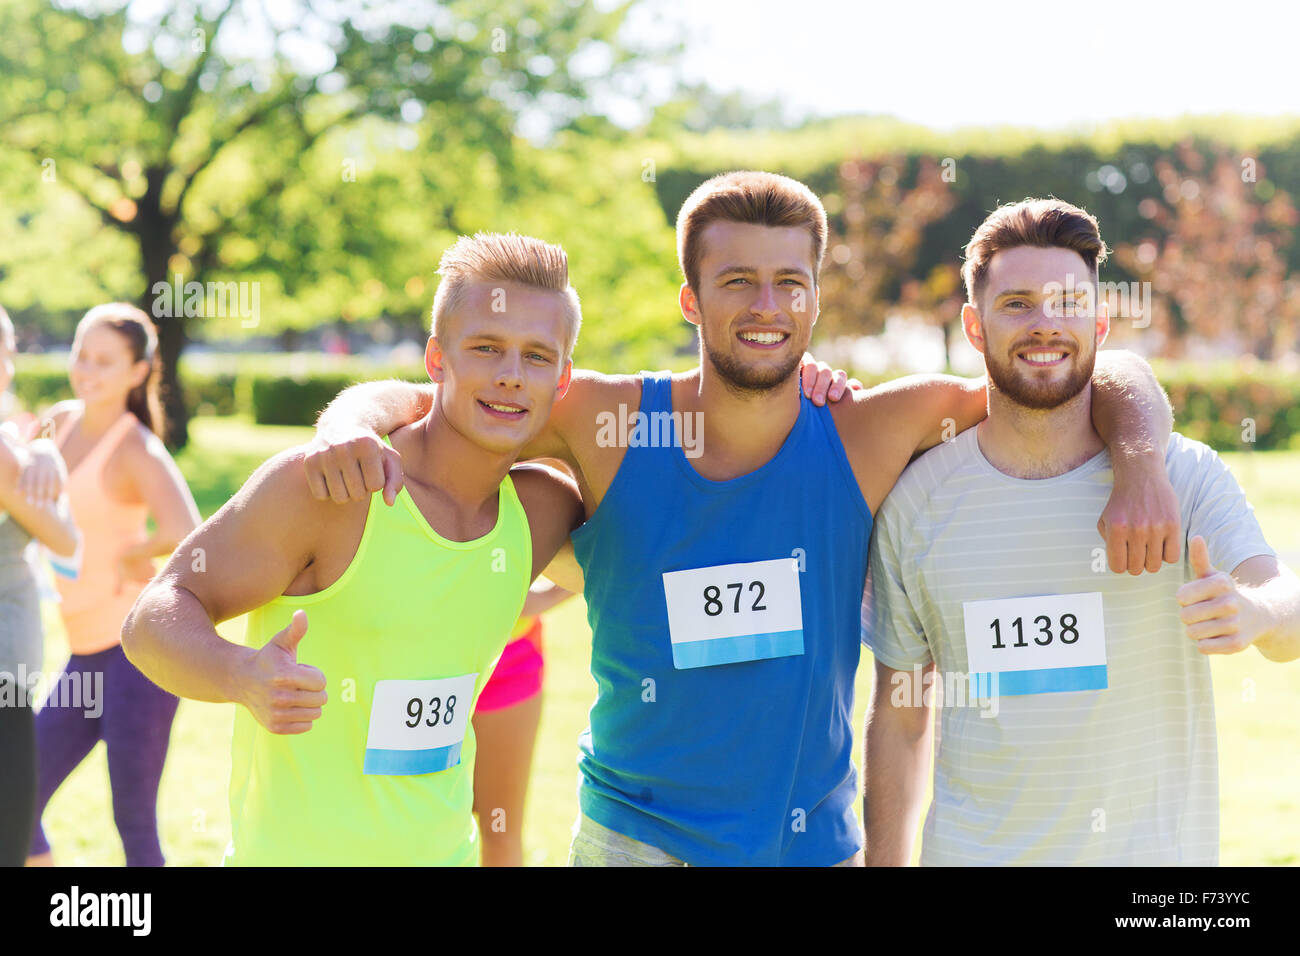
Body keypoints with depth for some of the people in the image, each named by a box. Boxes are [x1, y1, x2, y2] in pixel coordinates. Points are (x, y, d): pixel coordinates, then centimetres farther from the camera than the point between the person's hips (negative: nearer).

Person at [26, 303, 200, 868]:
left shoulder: (139, 449, -13)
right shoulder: (61, 420, 9)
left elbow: (186, 534, -31)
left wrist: (133, 555, -15)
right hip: (89, 652, 8)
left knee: (133, 822, -3)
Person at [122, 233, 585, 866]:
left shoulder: (542, 510, -1)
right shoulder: (321, 487, -17)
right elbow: (153, 620, -16)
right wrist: (242, 676, -35)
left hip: (445, 850, 5)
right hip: (294, 851, -5)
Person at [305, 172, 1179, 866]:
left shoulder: (868, 435, -8)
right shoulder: (608, 422, -9)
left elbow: (1112, 381, -1)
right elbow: (409, 400, -1)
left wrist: (1141, 470, -20)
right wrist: (348, 431, -23)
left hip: (816, 842, 1)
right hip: (633, 838, -1)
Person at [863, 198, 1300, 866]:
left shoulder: (1183, 474, -8)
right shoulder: (916, 501, -4)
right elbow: (898, 717, 3)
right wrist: (884, 862, 2)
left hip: (1155, 849, 0)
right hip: (973, 850, 1)